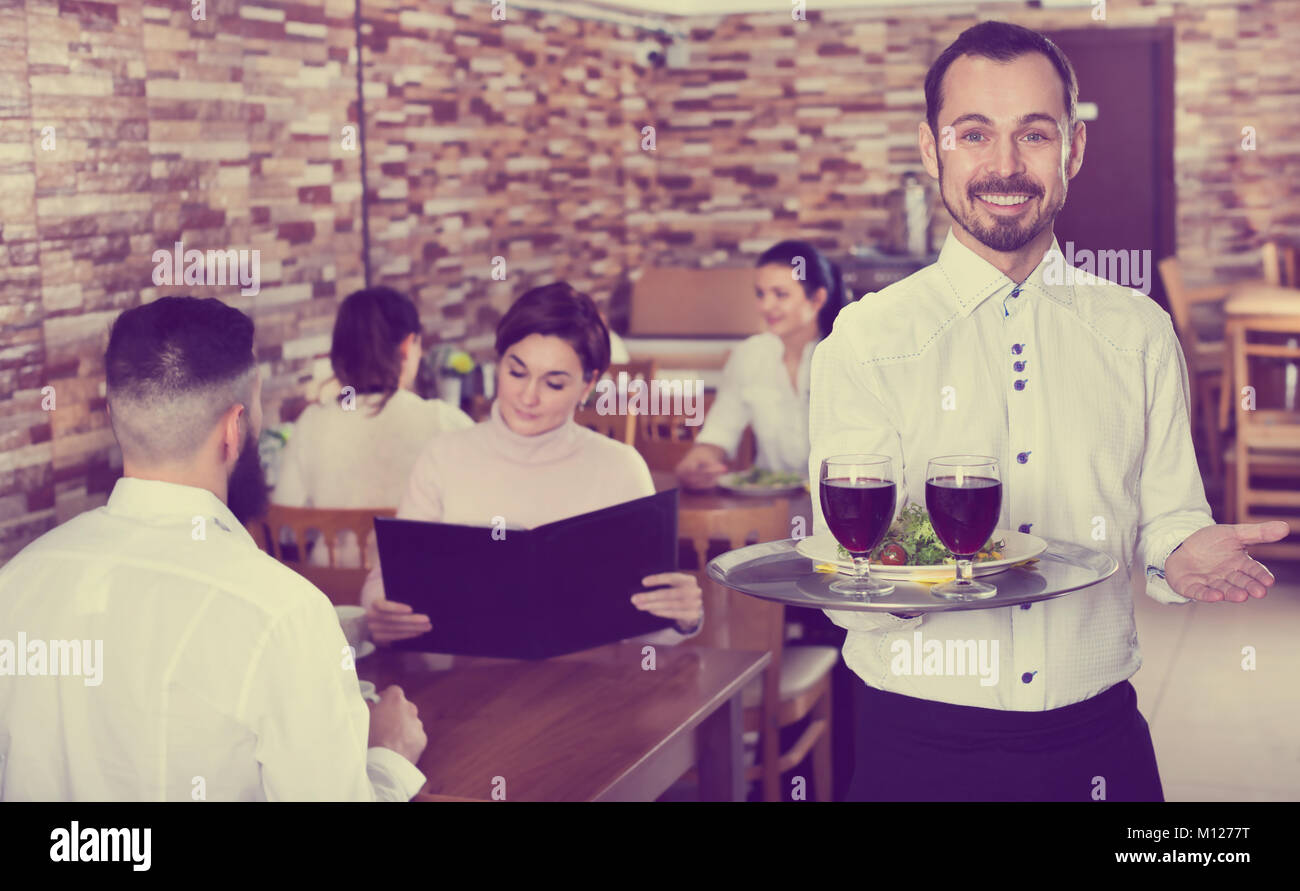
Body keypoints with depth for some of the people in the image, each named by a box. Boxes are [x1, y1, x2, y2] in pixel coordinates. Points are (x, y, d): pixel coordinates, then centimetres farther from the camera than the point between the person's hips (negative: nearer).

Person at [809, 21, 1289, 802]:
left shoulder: (1140, 334, 5)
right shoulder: (864, 342, -5)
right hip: (922, 747, -2)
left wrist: (1183, 553, -16)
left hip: (1098, 744, 3)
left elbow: (1167, 515, 7)